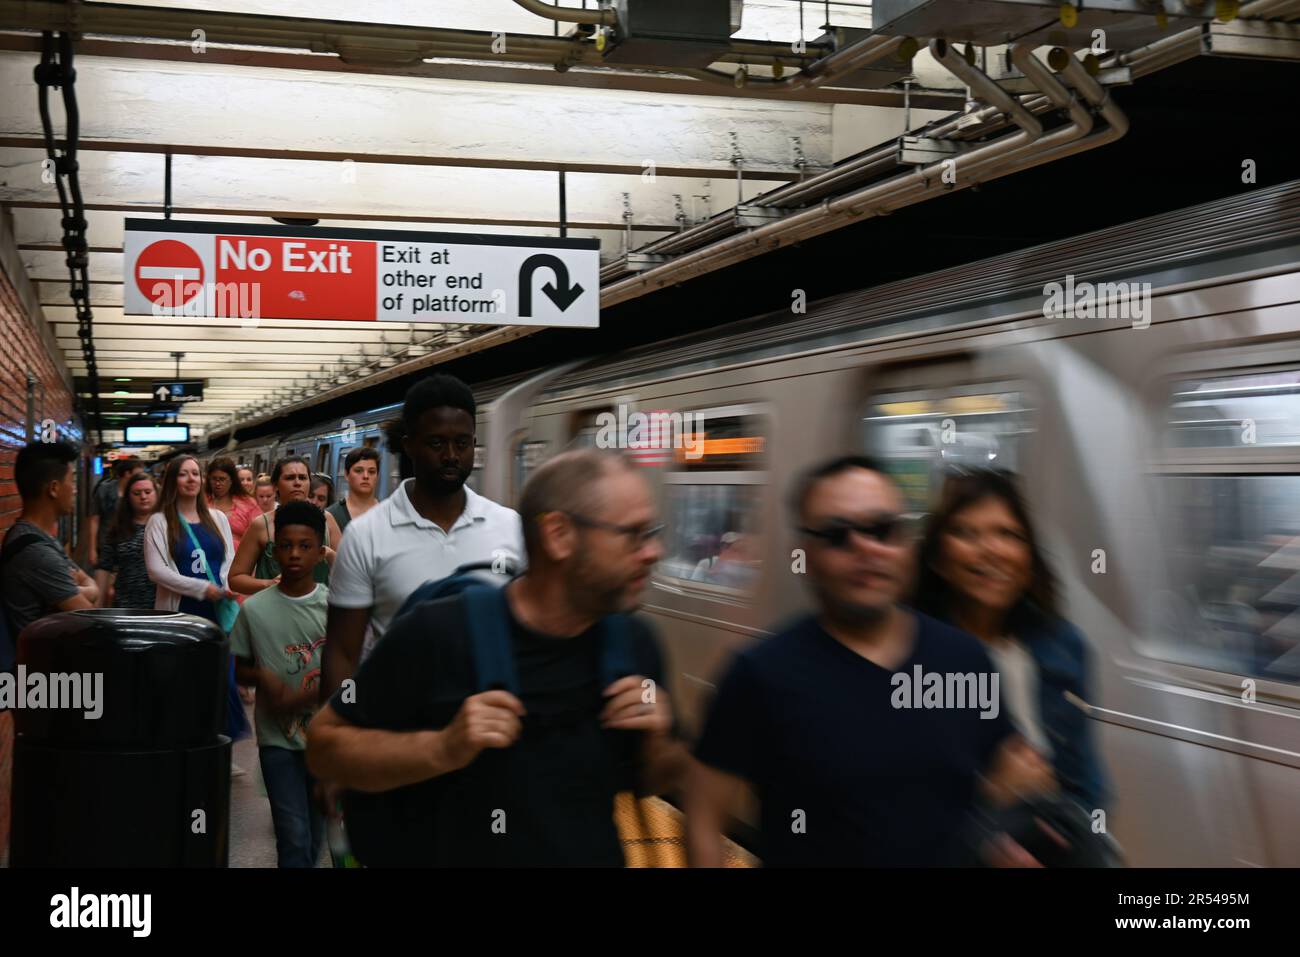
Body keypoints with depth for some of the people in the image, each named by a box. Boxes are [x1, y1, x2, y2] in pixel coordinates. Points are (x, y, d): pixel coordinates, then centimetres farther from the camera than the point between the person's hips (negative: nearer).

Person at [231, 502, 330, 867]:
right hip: (278, 738, -1)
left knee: (315, 836, 13)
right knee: (294, 837, -5)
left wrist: (314, 695, -15)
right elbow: (239, 669, 6)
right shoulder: (254, 609, -4)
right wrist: (264, 678, -14)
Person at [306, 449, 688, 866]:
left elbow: (657, 782, 5)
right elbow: (323, 744, -14)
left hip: (602, 855, 4)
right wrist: (441, 750, -29)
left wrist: (658, 743, -17)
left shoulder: (636, 643, -9)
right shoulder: (438, 634, -21)